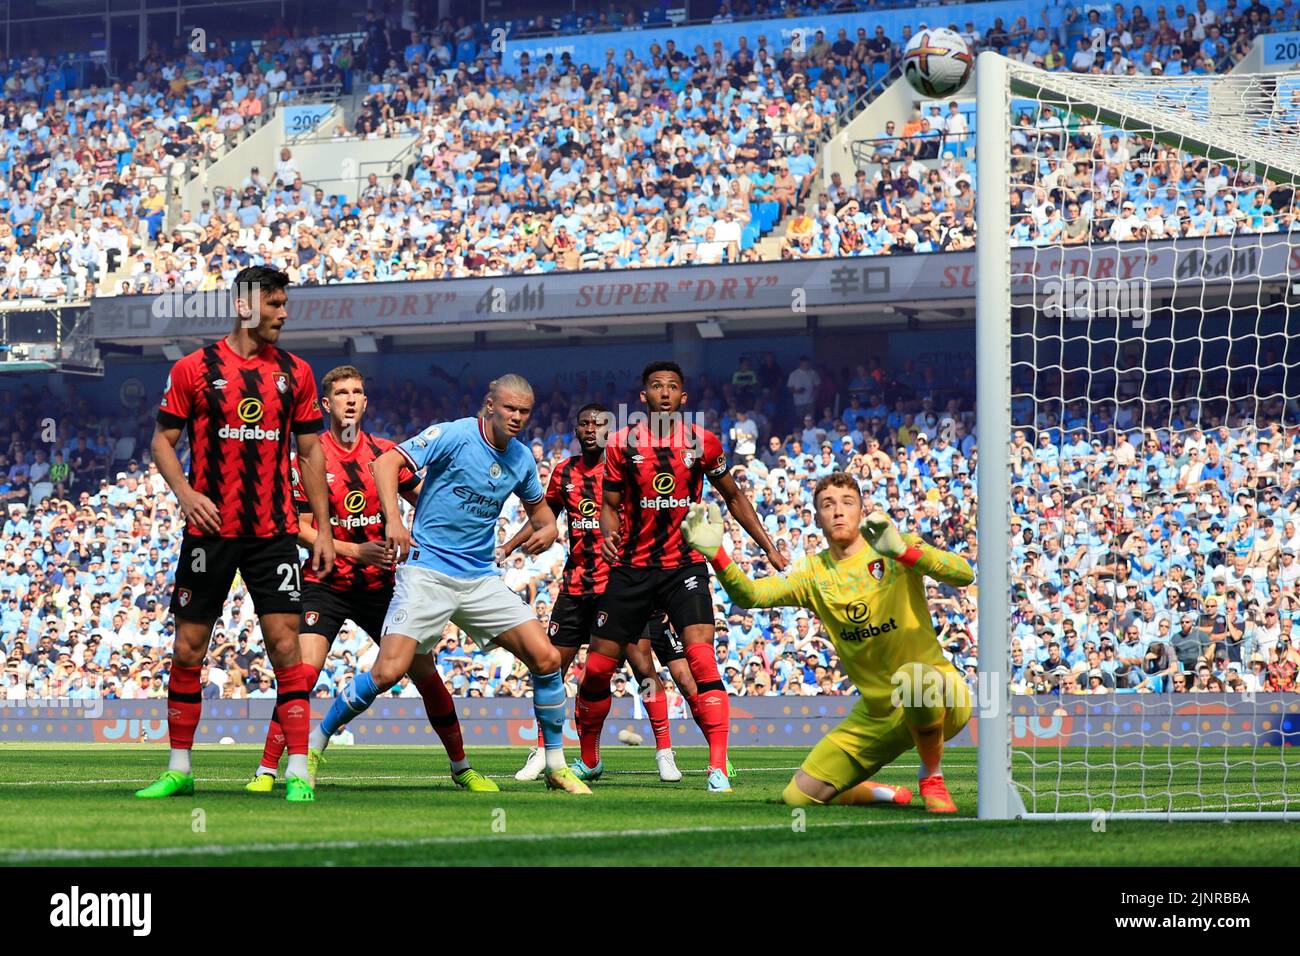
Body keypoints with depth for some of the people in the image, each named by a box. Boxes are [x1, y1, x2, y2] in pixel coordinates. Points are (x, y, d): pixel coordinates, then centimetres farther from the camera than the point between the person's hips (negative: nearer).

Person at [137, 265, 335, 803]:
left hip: (274, 532, 1)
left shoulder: (295, 373, 8)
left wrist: (322, 529, 7)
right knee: (188, 649, 3)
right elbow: (162, 441, 3)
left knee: (285, 643, -8)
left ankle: (298, 772, -7)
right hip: (209, 530, -1)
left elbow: (310, 452, 12)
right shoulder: (194, 369, 0)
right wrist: (185, 492, -15)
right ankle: (179, 769, 15)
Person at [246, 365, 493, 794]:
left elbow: (425, 500, 11)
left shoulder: (384, 452, 3)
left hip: (380, 582, 3)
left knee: (425, 671, 4)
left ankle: (461, 767, 19)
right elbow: (299, 528, -7)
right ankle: (266, 771, -14)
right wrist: (355, 551, -17)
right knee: (303, 672, -21)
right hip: (325, 583, -3)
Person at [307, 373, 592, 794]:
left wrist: (547, 529, 2)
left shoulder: (522, 459, 8)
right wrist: (393, 519, -31)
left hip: (481, 579, 6)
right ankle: (316, 741, 3)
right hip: (427, 569, -6)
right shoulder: (454, 436, -10)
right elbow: (386, 462, -17)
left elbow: (537, 505, 26)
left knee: (546, 658, -5)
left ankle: (556, 765, 9)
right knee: (388, 671, -17)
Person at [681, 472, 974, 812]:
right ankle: (885, 794, 24)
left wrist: (902, 550, -40)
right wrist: (715, 554, -27)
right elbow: (751, 595, -9)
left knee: (911, 676, -42)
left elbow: (963, 575, -25)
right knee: (799, 796, -5)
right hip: (877, 713, 5)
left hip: (942, 697, -5)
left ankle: (932, 779, -15)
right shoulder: (814, 573, 3)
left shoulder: (893, 551, -10)